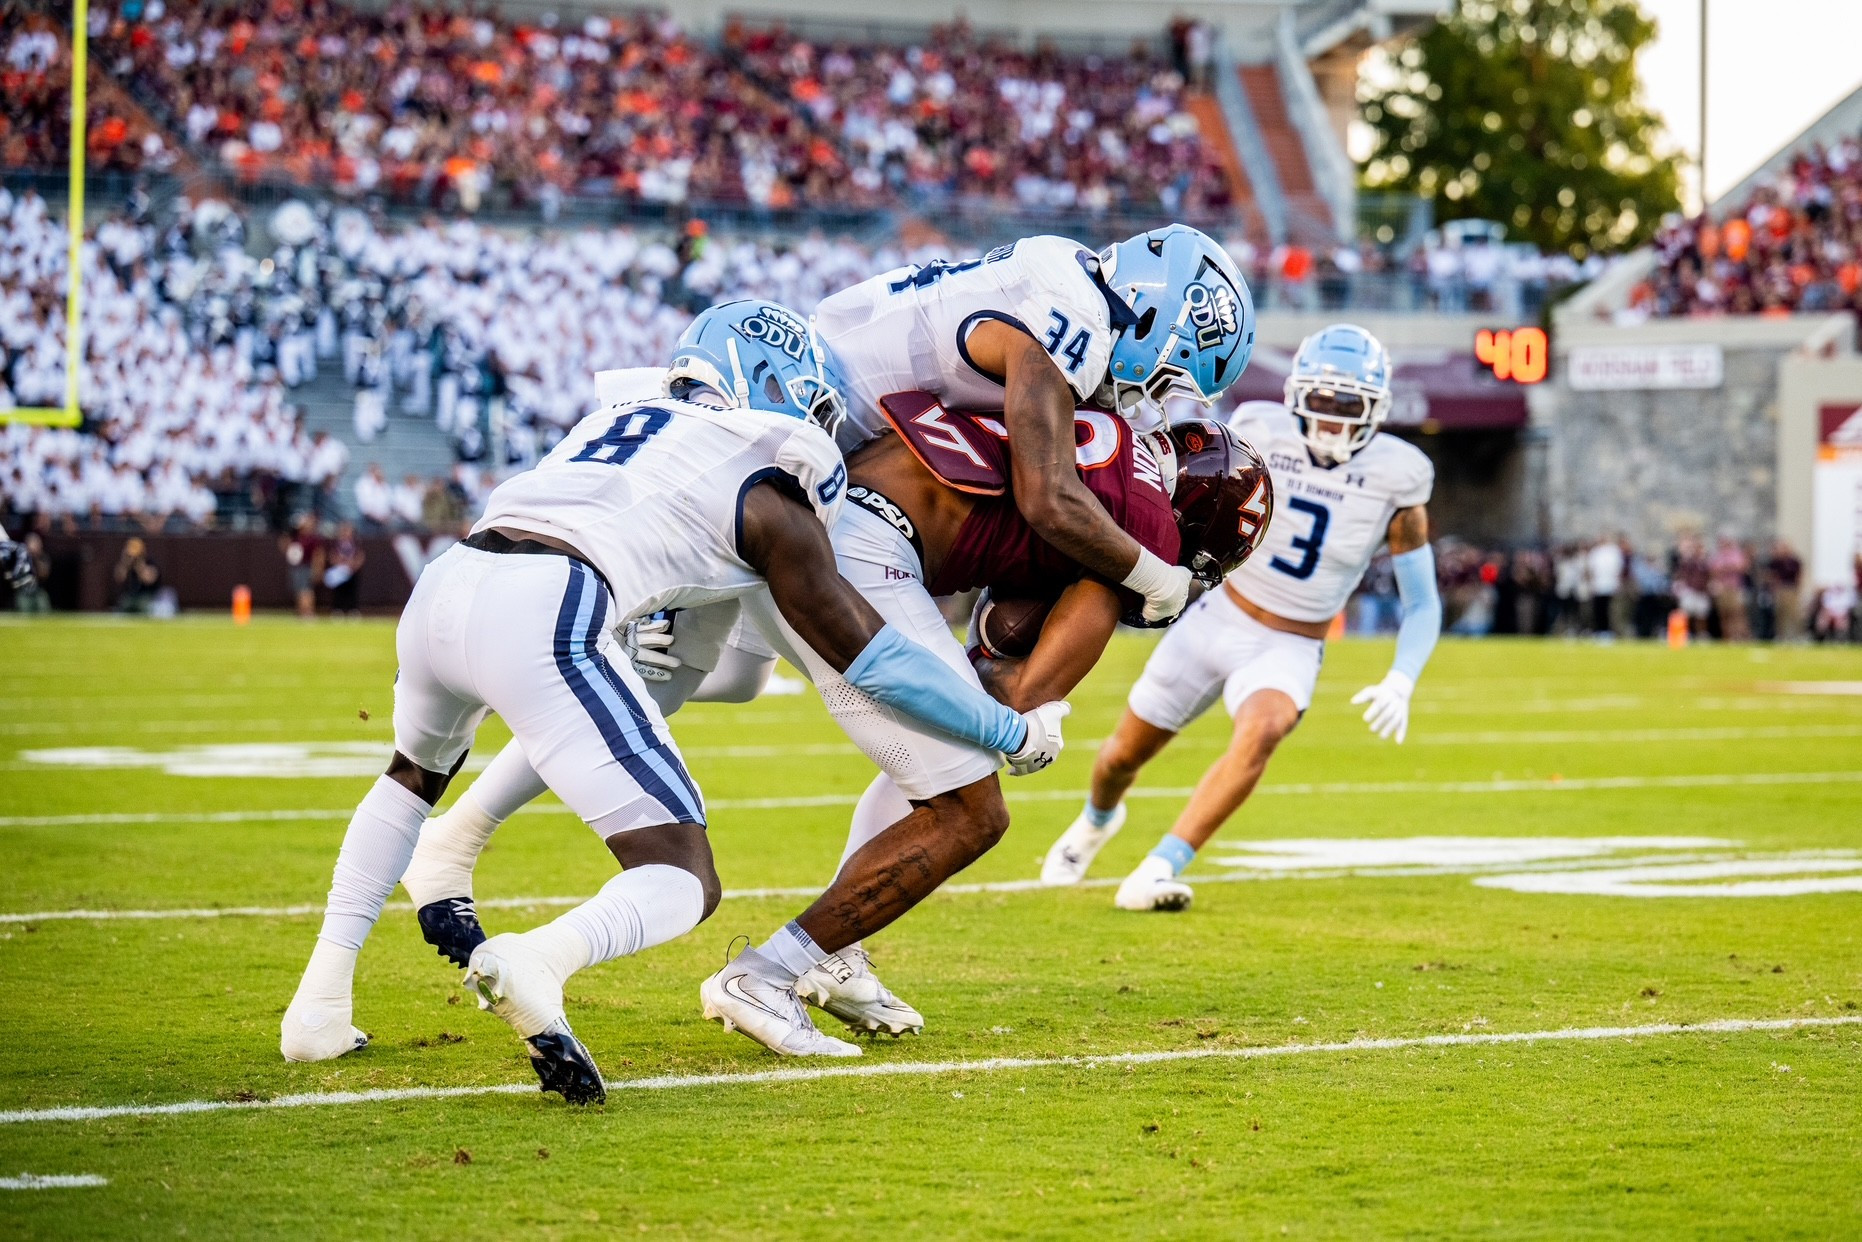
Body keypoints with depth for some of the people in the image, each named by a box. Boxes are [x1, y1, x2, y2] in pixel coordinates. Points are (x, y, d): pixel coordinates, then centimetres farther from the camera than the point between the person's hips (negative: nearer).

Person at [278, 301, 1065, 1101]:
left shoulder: (628, 417, 29)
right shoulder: (769, 493, 11)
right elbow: (867, 657, 13)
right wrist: (1014, 733, 22)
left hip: (442, 584, 7)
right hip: (538, 617, -7)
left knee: (415, 774, 38)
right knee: (683, 883, 0)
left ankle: (322, 1004, 28)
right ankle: (534, 965, -31)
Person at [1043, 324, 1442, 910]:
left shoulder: (1396, 478, -14)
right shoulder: (1261, 434, -13)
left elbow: (1423, 604, -10)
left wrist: (1400, 682, -24)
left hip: (1289, 652, -2)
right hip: (1217, 620, 2)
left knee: (1260, 732, -34)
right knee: (1126, 753, 15)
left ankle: (1157, 873, -32)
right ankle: (1098, 818, 52)